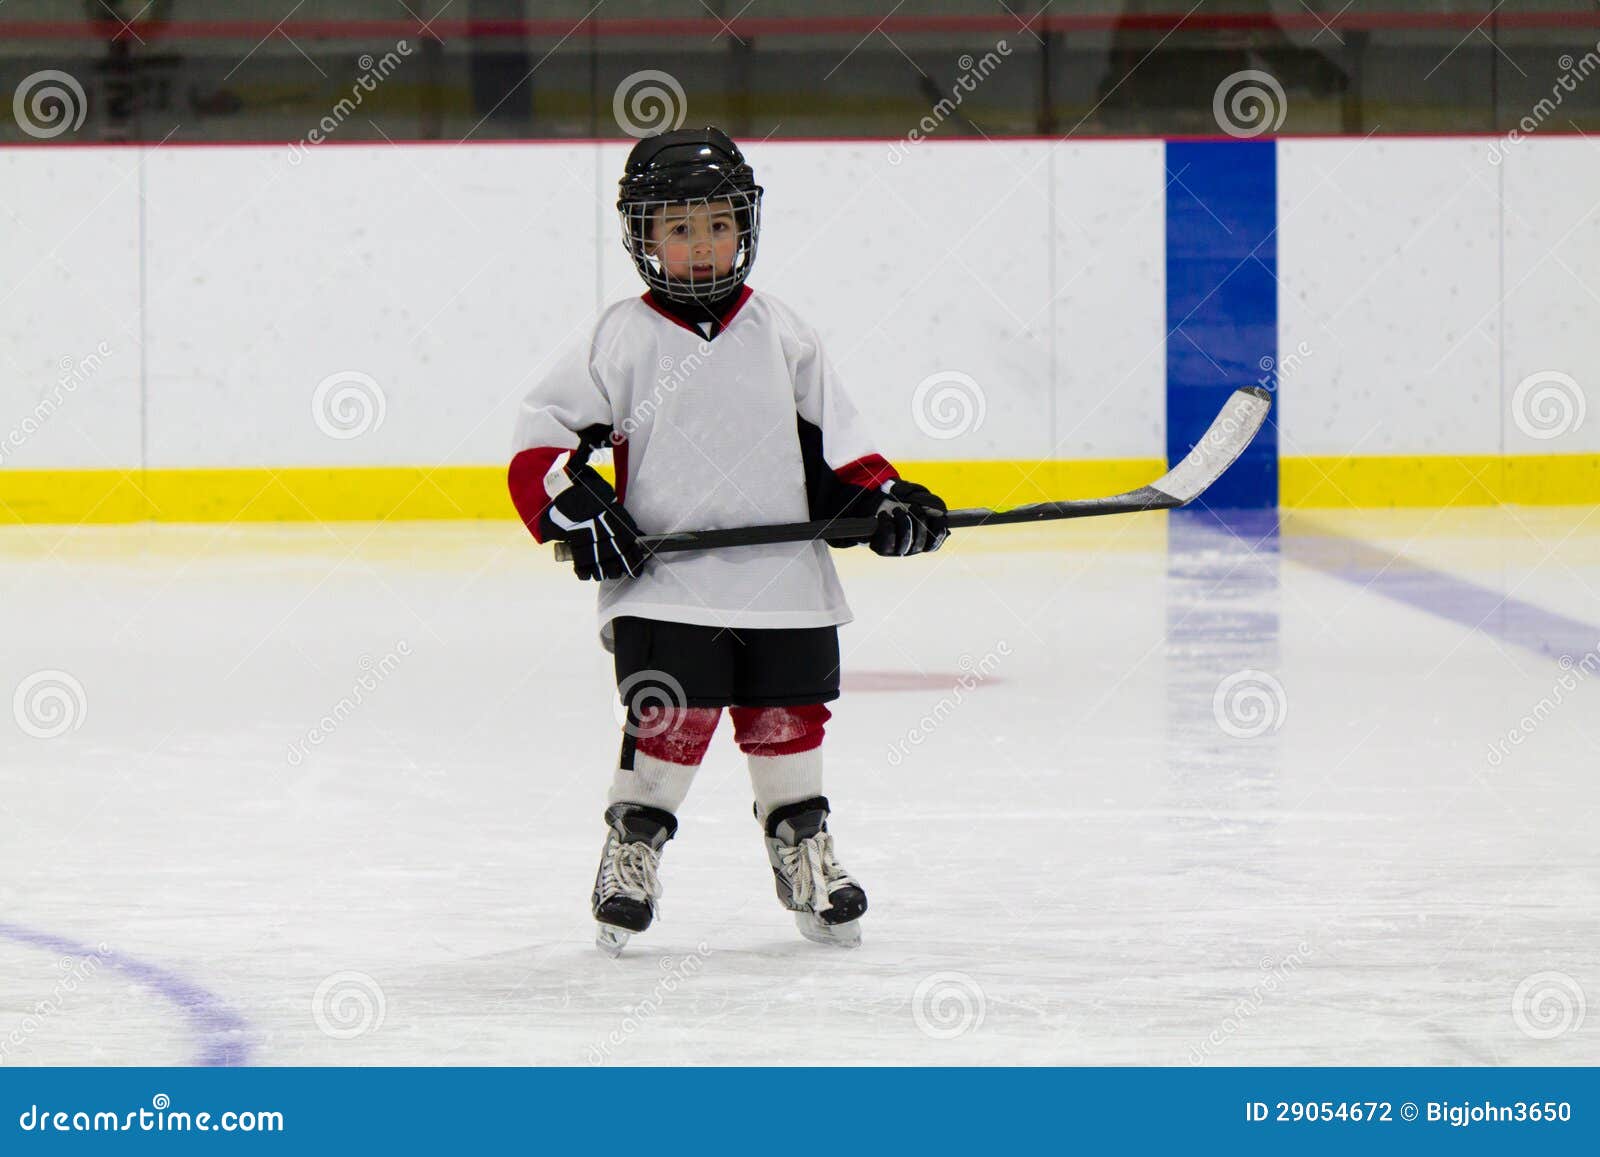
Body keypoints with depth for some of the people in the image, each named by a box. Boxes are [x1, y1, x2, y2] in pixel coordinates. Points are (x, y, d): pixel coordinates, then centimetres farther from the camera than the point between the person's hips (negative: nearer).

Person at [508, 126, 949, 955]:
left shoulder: (780, 334, 10)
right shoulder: (623, 341, 0)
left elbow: (833, 439, 16)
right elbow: (540, 435, 2)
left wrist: (883, 498, 2)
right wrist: (574, 510, -12)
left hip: (782, 580, 3)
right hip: (663, 585, -3)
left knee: (787, 723, 8)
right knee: (671, 726, -9)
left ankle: (804, 854, 24)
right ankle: (631, 853, 6)